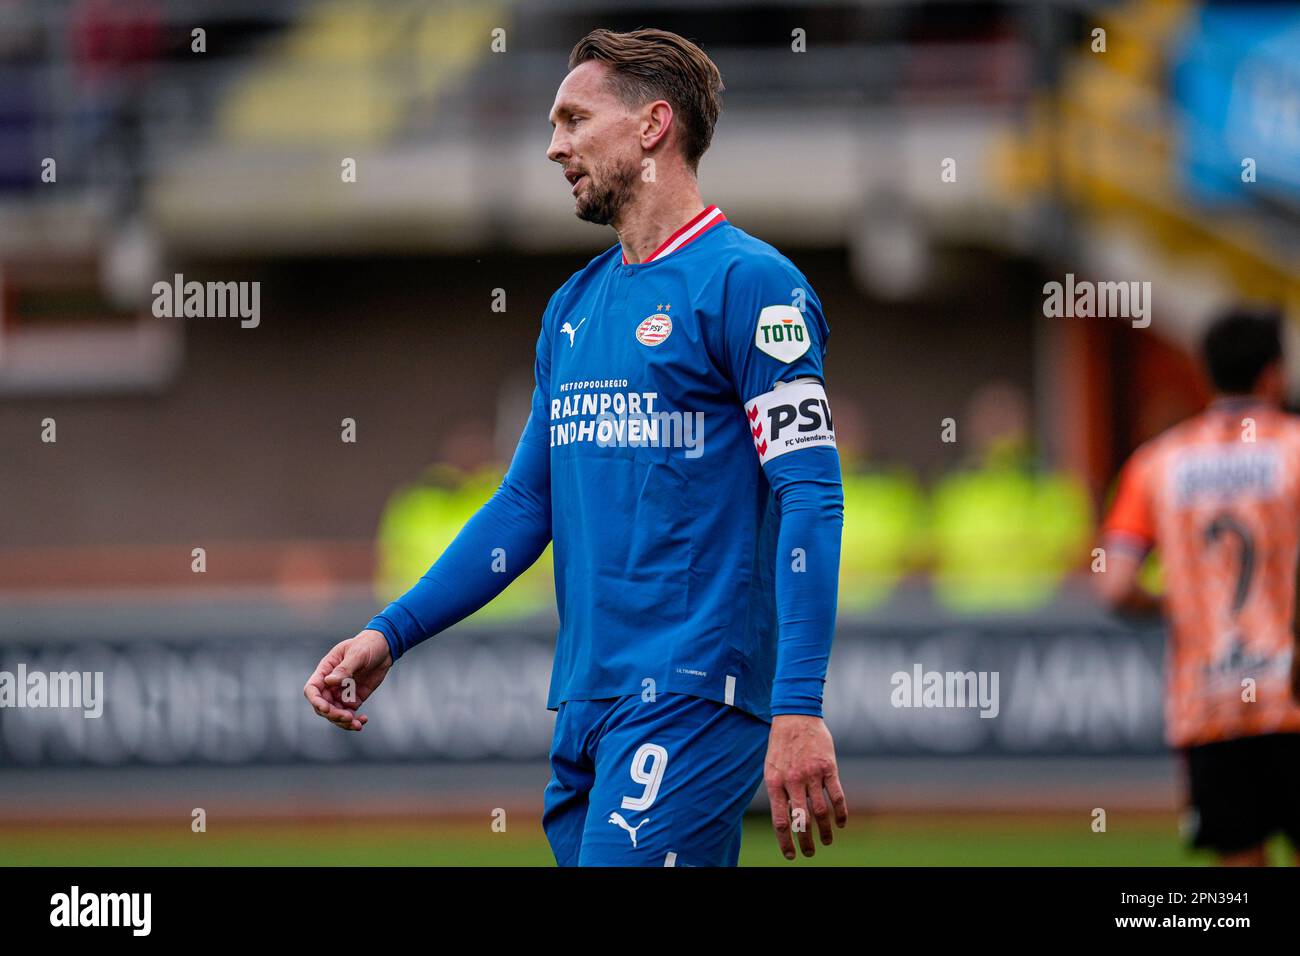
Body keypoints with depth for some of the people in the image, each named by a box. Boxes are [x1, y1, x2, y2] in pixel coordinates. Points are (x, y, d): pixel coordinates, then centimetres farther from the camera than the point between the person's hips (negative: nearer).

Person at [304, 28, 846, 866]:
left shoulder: (748, 283, -7)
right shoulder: (574, 307, 18)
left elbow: (809, 498, -14)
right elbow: (526, 505, 22)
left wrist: (799, 710, -22)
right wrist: (390, 634, 11)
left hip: (691, 699, -8)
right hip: (586, 705, 8)